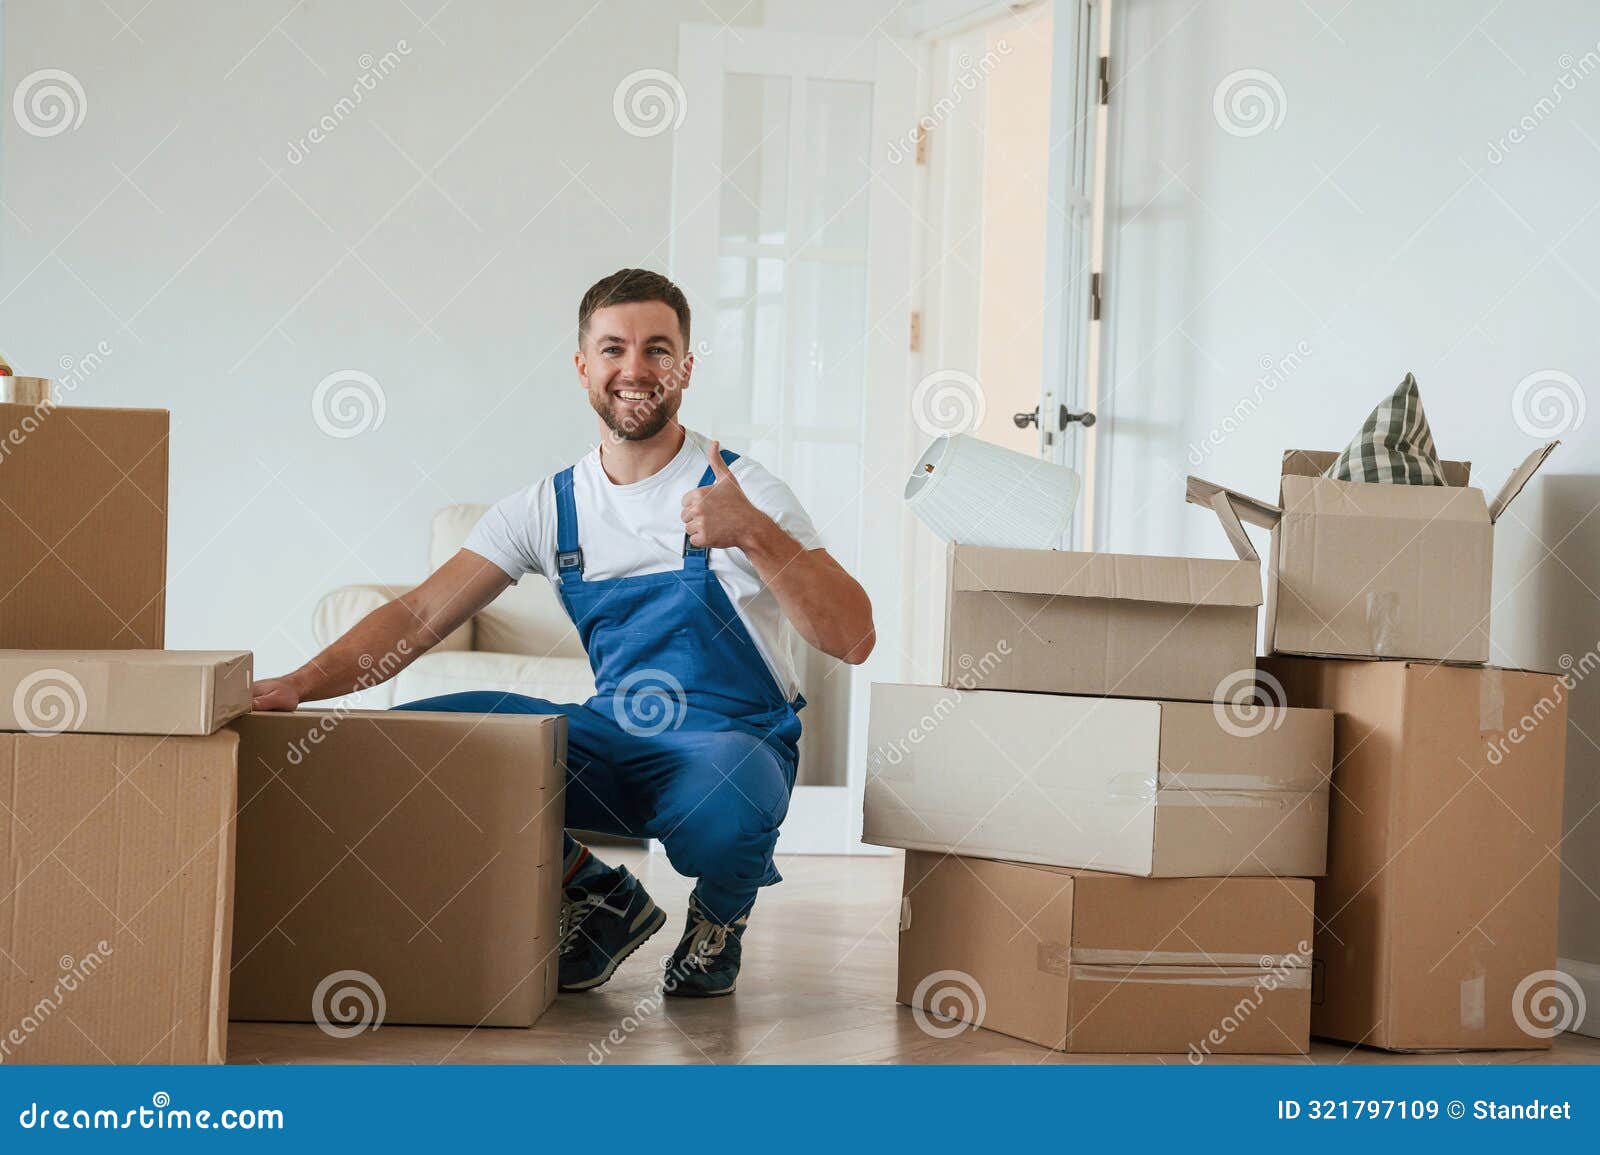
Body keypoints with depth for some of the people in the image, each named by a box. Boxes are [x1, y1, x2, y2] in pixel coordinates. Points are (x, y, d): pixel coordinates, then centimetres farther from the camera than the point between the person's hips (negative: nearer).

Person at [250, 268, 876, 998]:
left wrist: (755, 533, -31)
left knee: (719, 799, -41)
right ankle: (598, 899, 6)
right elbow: (421, 615, 0)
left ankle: (721, 913, 1)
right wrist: (299, 685, -15)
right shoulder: (552, 507, 4)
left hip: (730, 745, -4)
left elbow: (851, 640, -17)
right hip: (615, 739, 4)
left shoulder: (742, 491, -8)